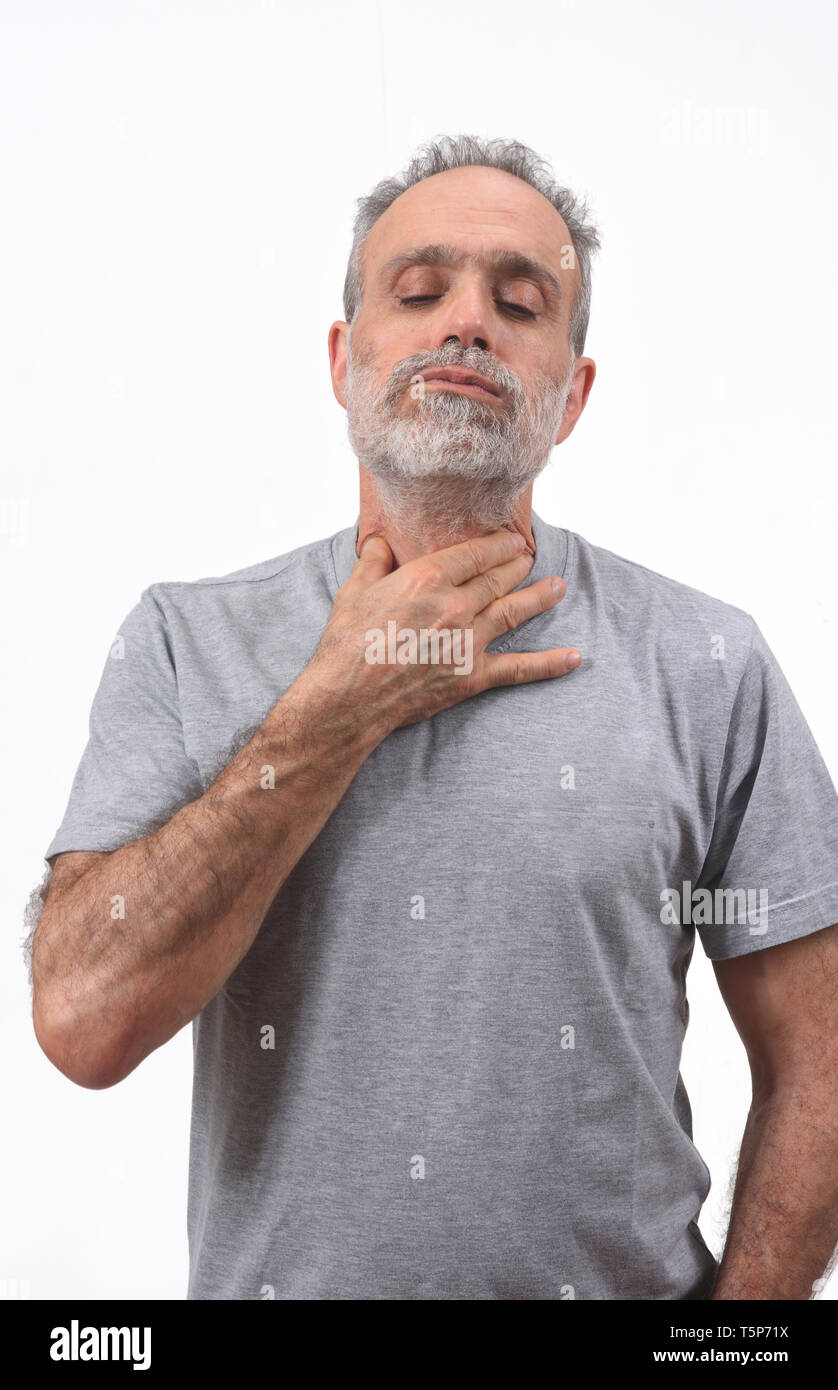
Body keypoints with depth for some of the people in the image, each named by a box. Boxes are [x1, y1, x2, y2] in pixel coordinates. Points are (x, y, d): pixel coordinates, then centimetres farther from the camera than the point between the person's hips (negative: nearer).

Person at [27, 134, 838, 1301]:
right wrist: (345, 701, -20)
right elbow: (86, 1022, -20)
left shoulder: (709, 665, -10)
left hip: (626, 1280, 0)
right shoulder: (185, 640, -8)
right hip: (269, 1280, 1)